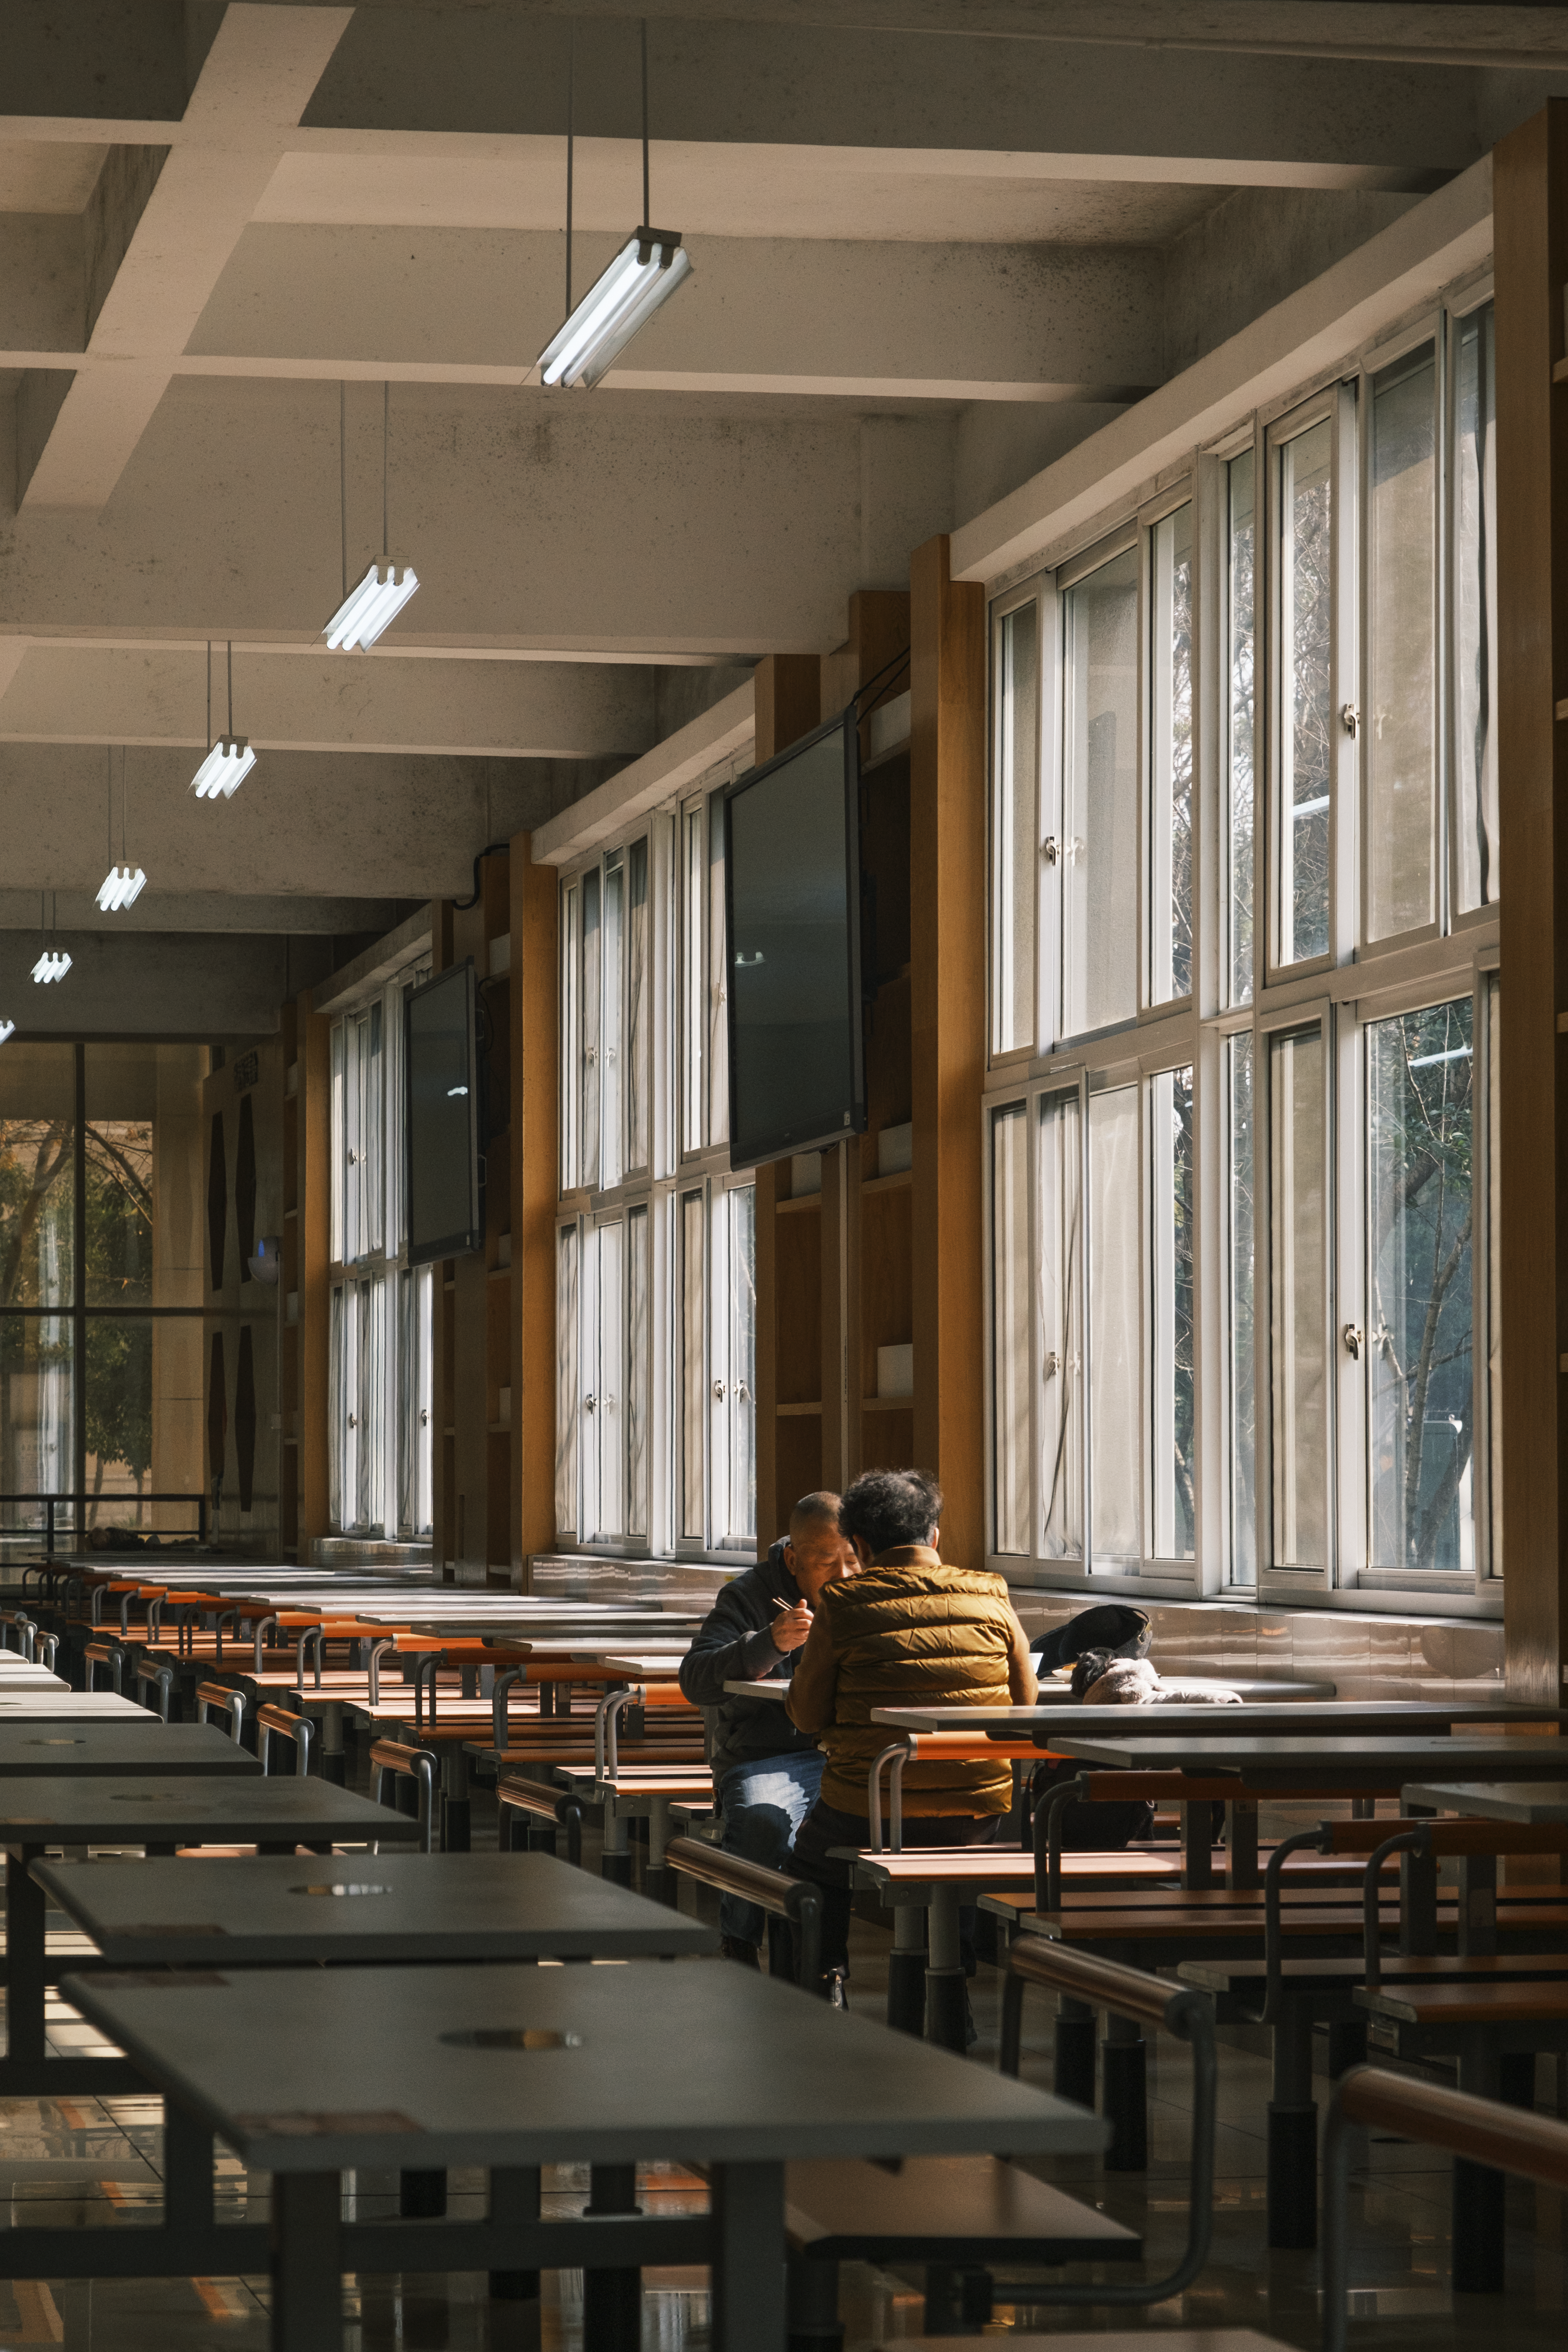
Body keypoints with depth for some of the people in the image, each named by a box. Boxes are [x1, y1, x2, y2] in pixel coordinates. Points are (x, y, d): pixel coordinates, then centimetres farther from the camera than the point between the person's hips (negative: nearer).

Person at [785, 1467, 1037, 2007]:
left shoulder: (844, 1604, -8)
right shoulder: (990, 1598, 0)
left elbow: (807, 1714, -1)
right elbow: (1024, 1701, 10)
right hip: (978, 1810, 3)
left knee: (810, 1863, 29)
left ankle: (827, 1982, 18)